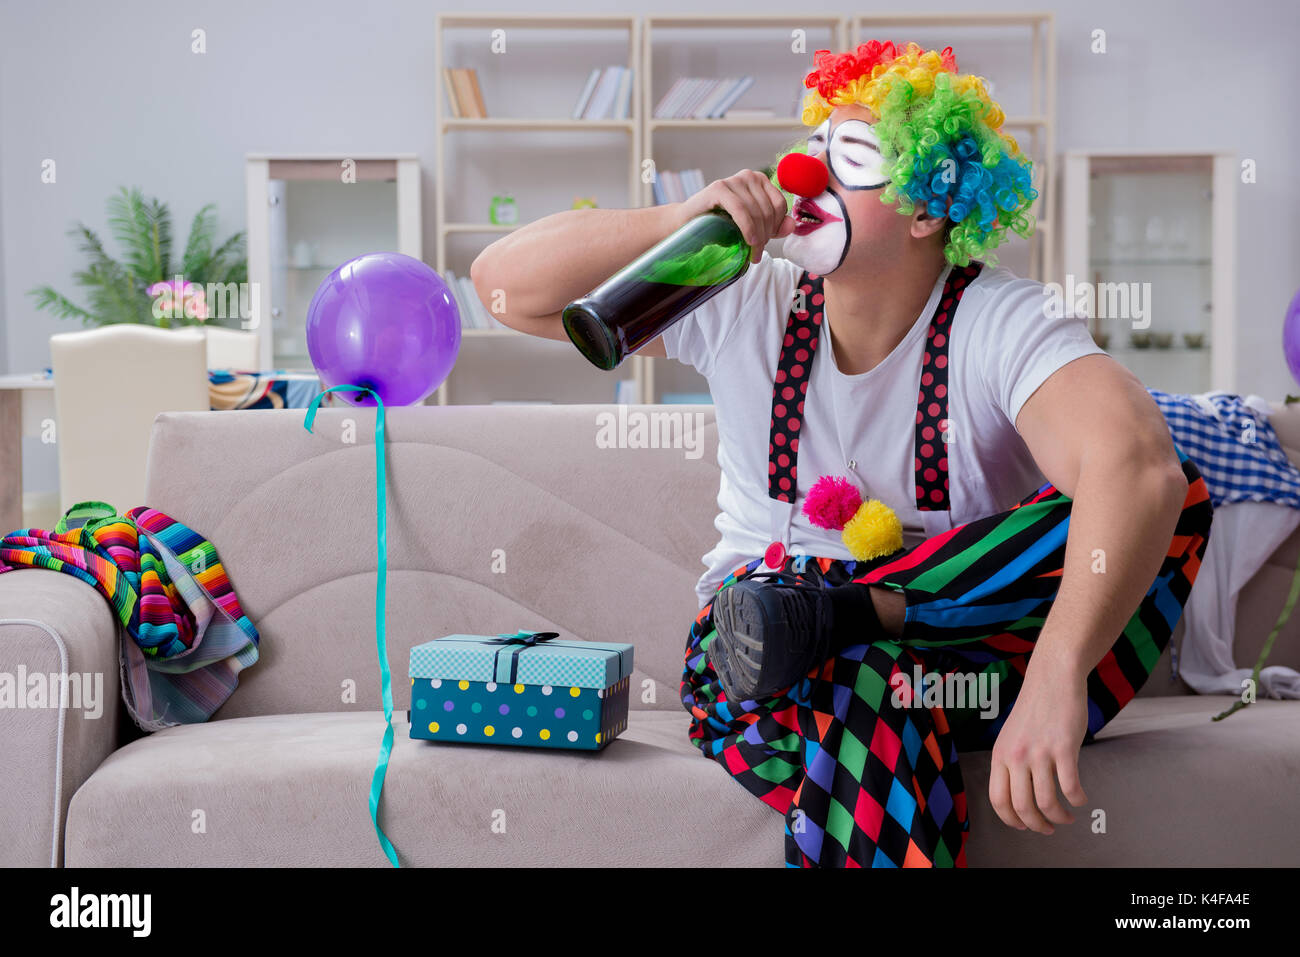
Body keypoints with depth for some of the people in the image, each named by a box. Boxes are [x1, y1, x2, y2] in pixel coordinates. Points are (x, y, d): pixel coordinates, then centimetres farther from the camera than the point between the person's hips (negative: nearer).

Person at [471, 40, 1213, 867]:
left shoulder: (1001, 325, -11)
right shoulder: (741, 308, -2)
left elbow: (1137, 464, -32)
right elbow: (505, 282, -3)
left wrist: (1056, 680, -47)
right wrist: (680, 221, -18)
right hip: (755, 669, -3)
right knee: (880, 698, -41)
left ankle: (835, 614, -23)